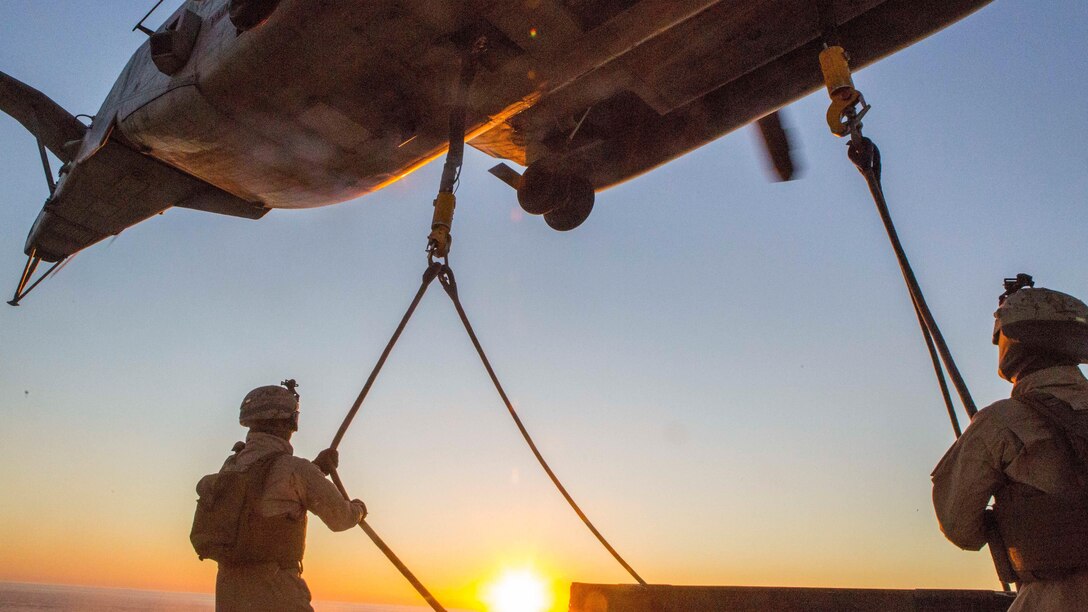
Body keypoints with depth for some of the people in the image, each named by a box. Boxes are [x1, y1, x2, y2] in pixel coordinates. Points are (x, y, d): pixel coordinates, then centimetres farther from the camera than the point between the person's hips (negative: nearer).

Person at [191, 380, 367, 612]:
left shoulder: (233, 465, 9)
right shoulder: (295, 468, -14)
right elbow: (340, 518, -4)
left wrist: (316, 469, 17)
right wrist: (358, 509, 19)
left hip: (230, 592, 8)